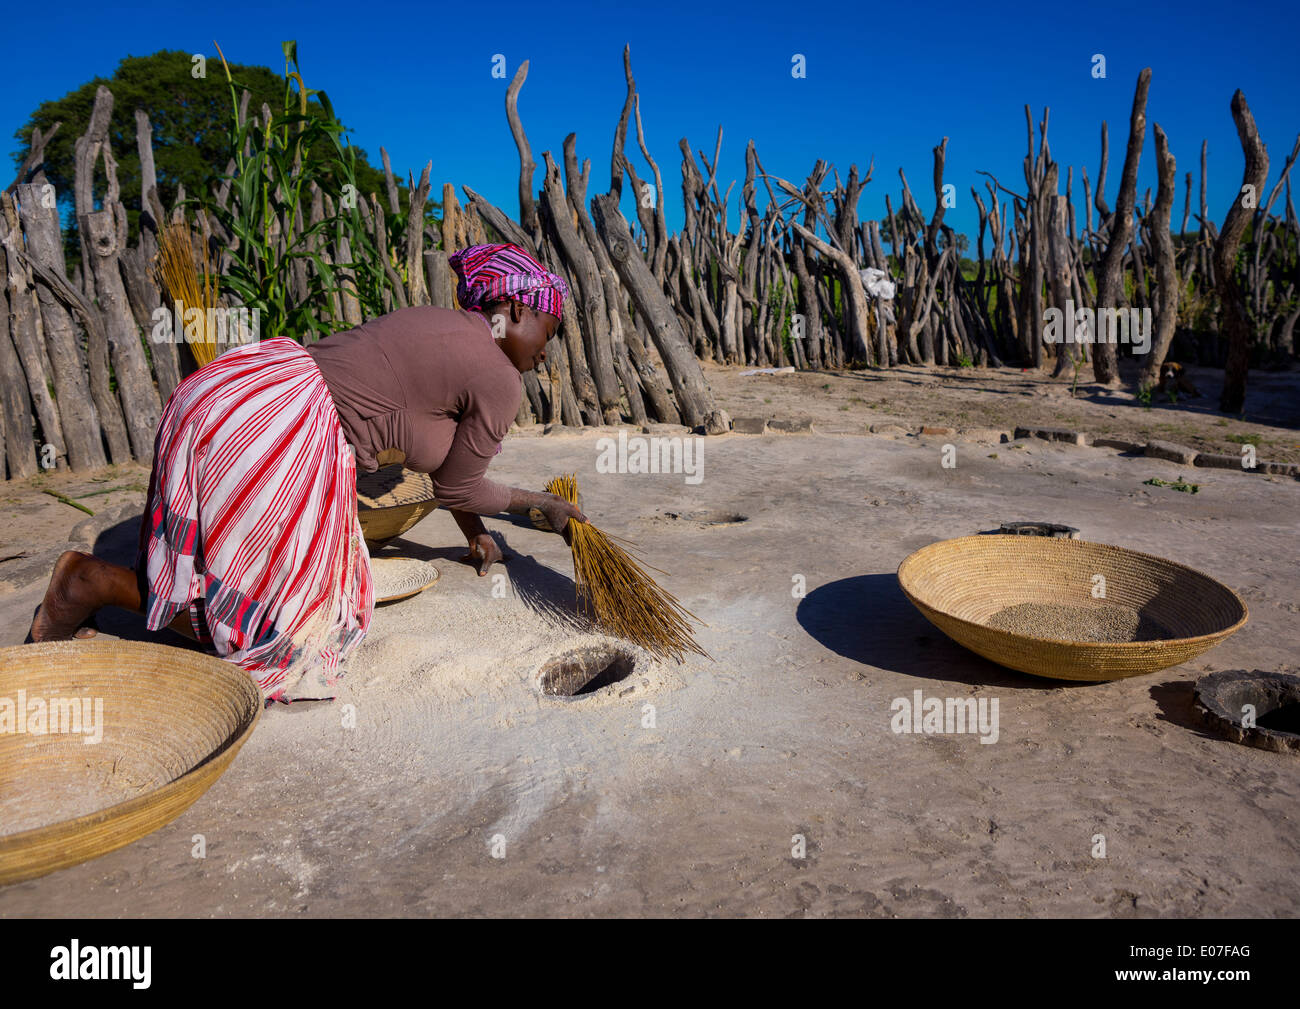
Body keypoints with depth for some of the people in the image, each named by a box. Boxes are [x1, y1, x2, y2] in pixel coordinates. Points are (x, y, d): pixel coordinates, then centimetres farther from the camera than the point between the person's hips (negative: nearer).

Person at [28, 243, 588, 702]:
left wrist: (476, 533, 38)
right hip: (272, 434, -10)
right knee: (266, 624, 4)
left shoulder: (438, 326, 21)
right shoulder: (500, 381, -8)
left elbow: (445, 448, 30)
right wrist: (541, 503, 20)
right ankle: (92, 581, 5)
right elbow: (456, 487, 5)